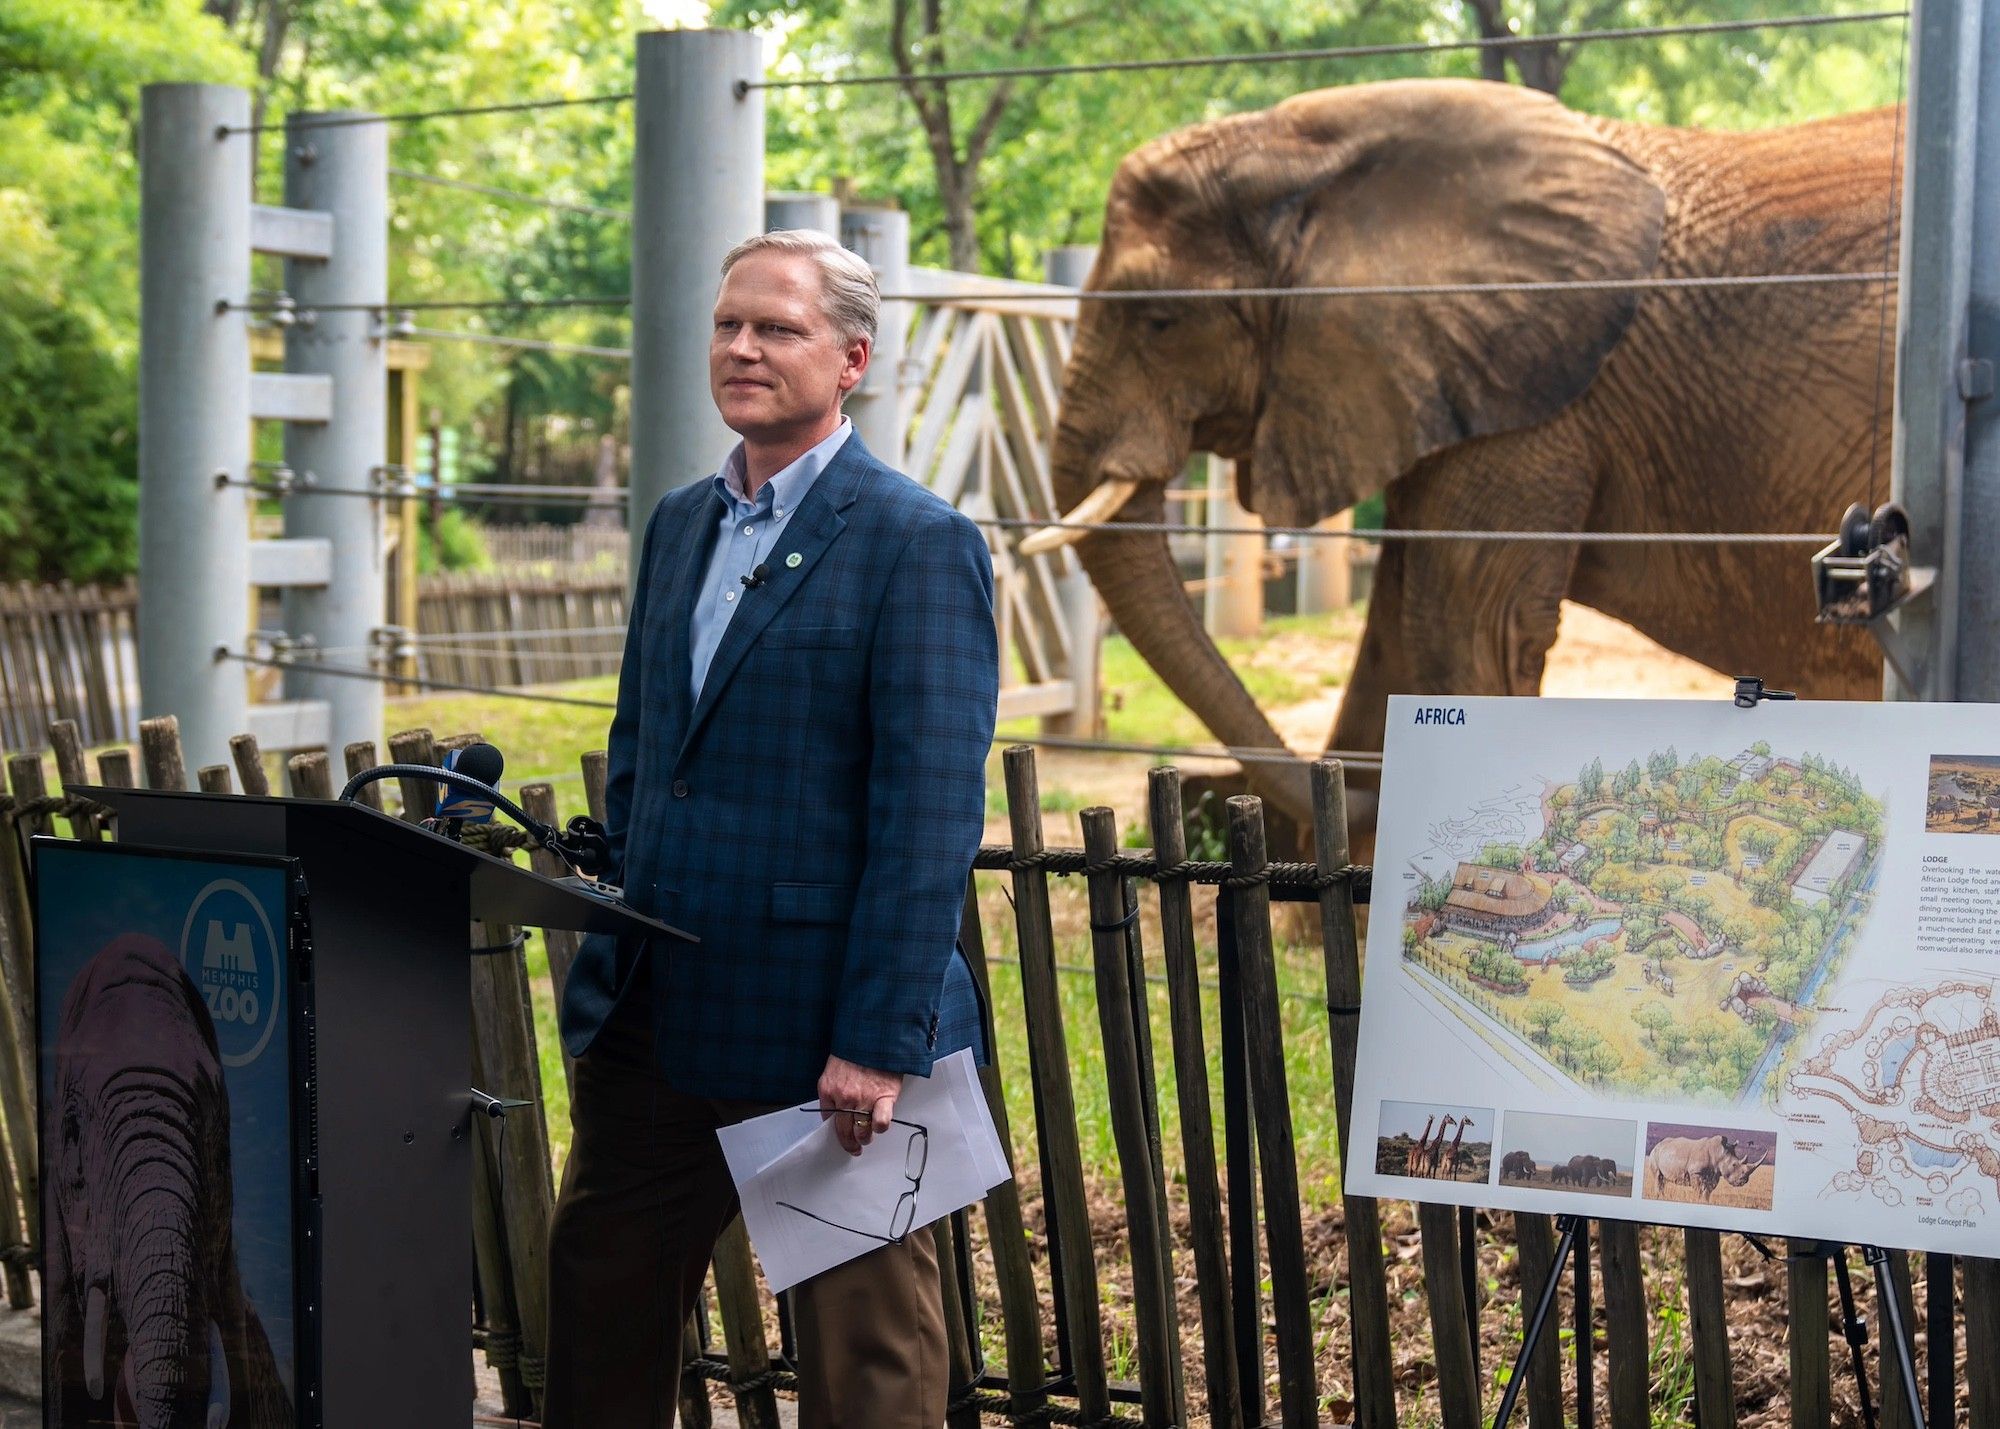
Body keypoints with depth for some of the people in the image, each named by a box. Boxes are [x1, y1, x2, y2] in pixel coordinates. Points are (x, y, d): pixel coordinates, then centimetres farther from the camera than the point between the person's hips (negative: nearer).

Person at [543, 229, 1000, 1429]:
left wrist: (880, 1042, -20)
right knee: (599, 1301, 13)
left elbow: (933, 813, -16)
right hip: (656, 1017, 7)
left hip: (821, 1020, -7)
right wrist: (611, 956, 14)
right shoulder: (680, 524, 13)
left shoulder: (920, 543, -11)